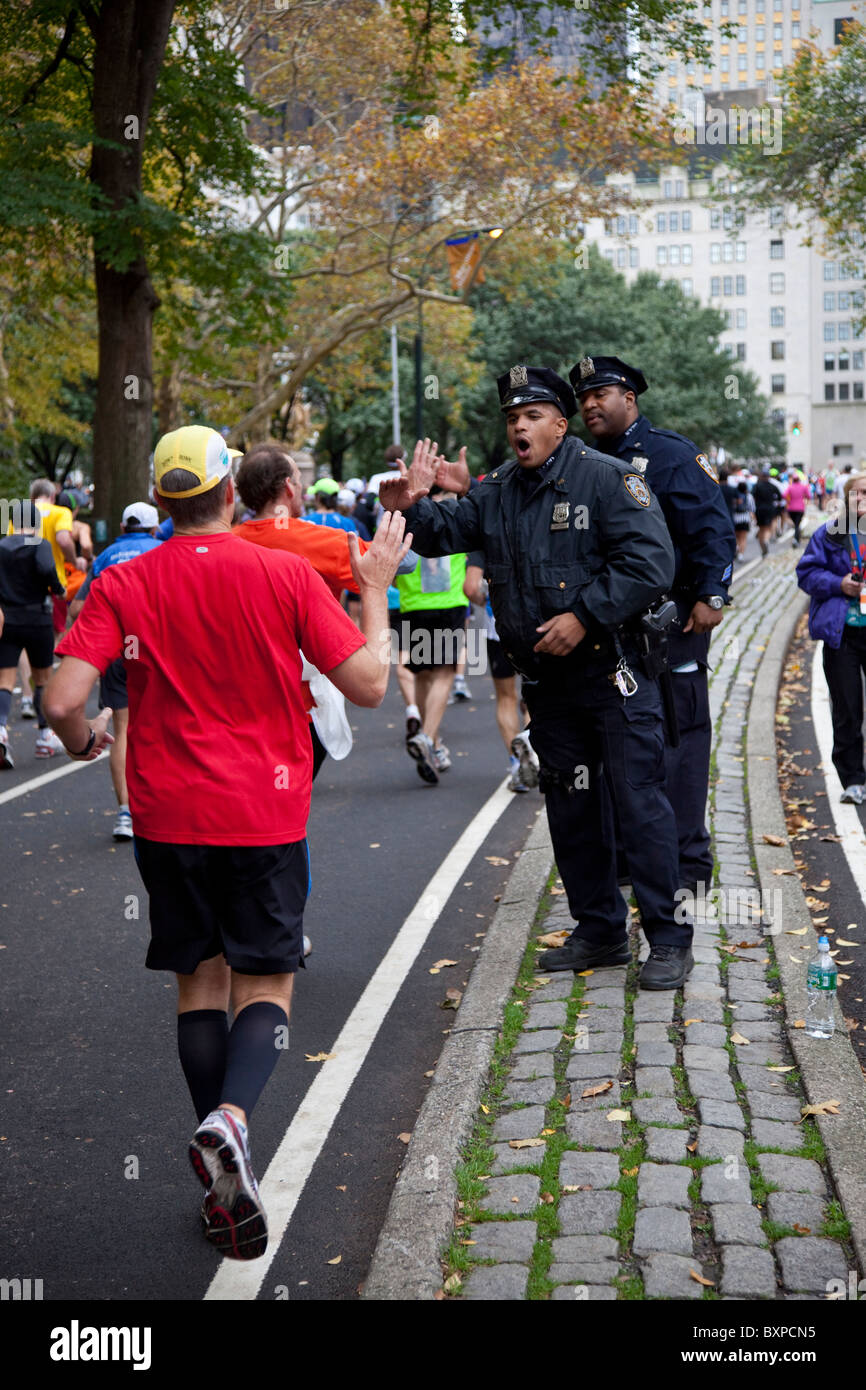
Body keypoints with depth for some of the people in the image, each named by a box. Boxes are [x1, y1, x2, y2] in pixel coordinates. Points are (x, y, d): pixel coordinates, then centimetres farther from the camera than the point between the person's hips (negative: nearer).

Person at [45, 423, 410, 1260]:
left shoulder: (122, 586, -4)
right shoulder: (286, 574, -7)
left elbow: (62, 699, -14)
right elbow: (368, 685, -7)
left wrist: (83, 741, 9)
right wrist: (375, 589, 6)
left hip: (168, 814, 2)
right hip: (264, 812, -1)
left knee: (200, 982, 14)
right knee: (263, 986, 9)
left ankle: (225, 1186, 14)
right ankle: (230, 1118, -21)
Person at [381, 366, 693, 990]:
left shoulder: (608, 478, -9)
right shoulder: (498, 491, 11)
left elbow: (650, 562, -17)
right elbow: (446, 531, 13)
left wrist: (584, 616, -21)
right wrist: (413, 507, -9)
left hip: (613, 673, -7)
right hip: (547, 679, 7)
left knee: (640, 802, -6)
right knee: (570, 806, 13)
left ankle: (669, 939, 2)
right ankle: (600, 931, 26)